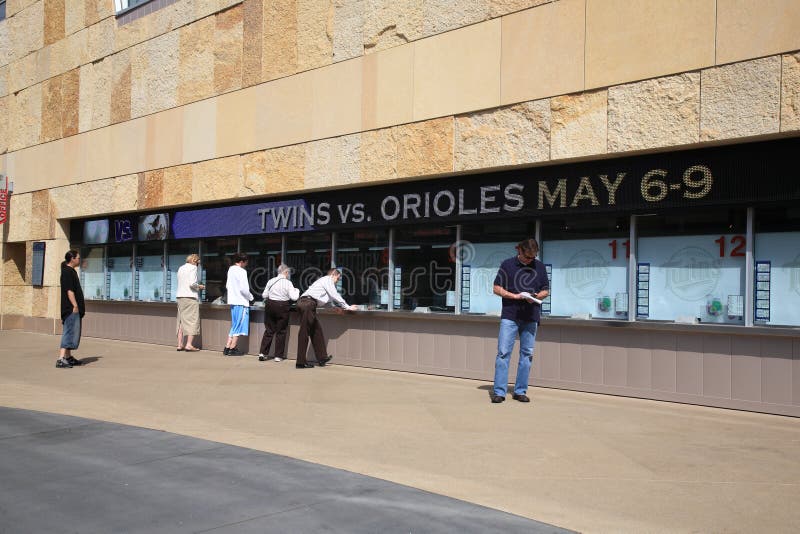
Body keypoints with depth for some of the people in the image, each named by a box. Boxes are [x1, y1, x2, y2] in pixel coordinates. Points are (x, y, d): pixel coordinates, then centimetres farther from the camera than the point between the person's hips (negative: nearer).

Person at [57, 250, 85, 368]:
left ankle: (68, 357, 23)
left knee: (71, 332, 15)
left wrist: (80, 306, 25)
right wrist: (75, 305, -23)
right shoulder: (67, 272, -12)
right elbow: (69, 291, -20)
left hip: (72, 309, 11)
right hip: (71, 309, -11)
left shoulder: (71, 271, 19)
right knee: (70, 333, -13)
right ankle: (61, 359, -17)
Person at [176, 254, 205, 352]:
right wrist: (199, 287, 1)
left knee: (181, 321, 11)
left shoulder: (181, 268, 17)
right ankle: (189, 345, -9)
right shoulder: (193, 267, -6)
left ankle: (180, 344, 12)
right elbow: (192, 283, -17)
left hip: (180, 296, 8)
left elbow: (181, 283, 18)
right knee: (193, 321, -4)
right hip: (190, 297, -8)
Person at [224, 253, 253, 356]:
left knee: (234, 326, 16)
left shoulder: (230, 269, 10)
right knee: (239, 326, 0)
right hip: (241, 302, -8)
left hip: (233, 301, 8)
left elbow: (227, 286, 17)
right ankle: (232, 349, 3)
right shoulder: (241, 271, -15)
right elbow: (244, 288, -19)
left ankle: (227, 347, 15)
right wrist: (250, 297, -4)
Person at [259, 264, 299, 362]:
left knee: (269, 330, 11)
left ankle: (263, 353, 4)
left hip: (270, 305, 4)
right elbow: (294, 297, -12)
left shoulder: (271, 281, 4)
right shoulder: (288, 283, -9)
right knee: (281, 331, 6)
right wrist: (297, 290, 7)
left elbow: (264, 295, 7)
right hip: (282, 307, -4)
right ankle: (278, 355, 8)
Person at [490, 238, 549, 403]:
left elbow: (546, 291, 14)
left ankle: (520, 391, 15)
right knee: (503, 353, -7)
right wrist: (514, 296, -13)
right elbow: (497, 289, 2)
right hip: (509, 315, -3)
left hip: (531, 317, 3)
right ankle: (499, 391, -3)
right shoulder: (508, 264, 2)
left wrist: (536, 296, -7)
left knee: (527, 354, 6)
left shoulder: (540, 267, 10)